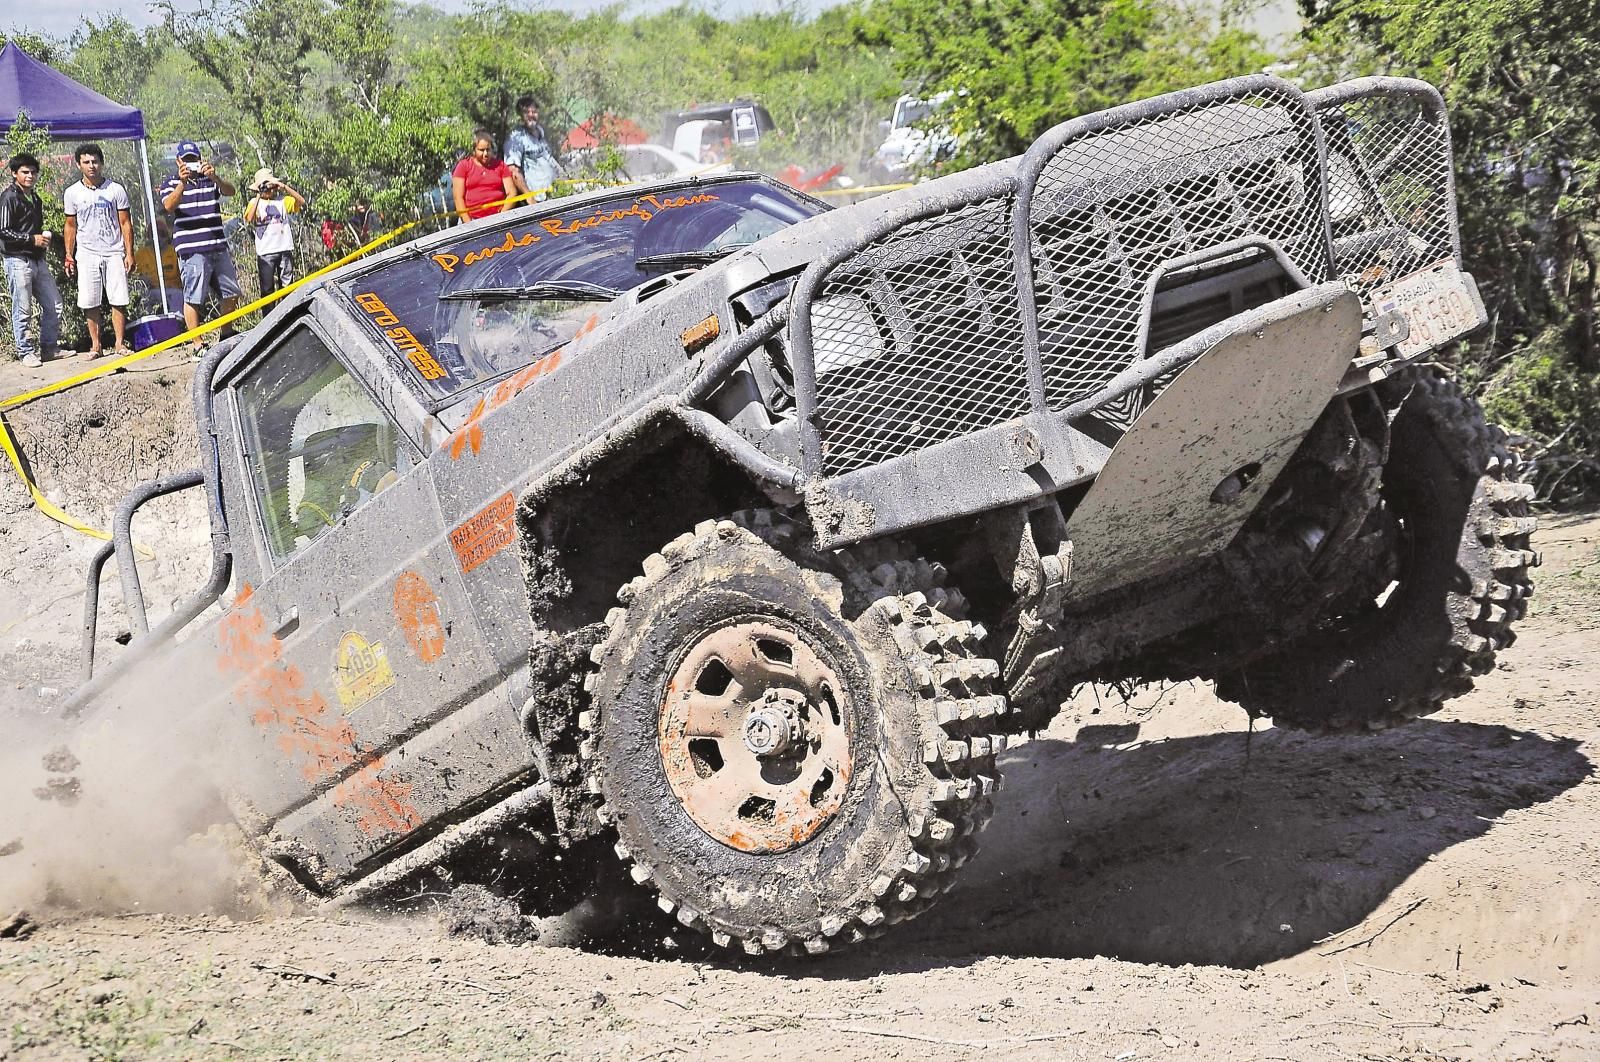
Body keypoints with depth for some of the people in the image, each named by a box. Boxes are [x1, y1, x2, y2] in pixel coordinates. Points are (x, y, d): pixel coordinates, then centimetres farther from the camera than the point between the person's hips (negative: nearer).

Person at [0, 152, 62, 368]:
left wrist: (44, 238, 10)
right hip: (18, 260, -8)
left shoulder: (34, 198, 16)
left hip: (37, 259, 8)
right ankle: (26, 352, 6)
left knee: (54, 305, 9)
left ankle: (48, 348, 18)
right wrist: (32, 239, -16)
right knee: (22, 310, -3)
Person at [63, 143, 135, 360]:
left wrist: (129, 253, -2)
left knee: (118, 300, -4)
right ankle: (95, 346, 6)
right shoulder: (72, 193, 4)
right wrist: (69, 256, 8)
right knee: (89, 303, -1)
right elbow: (71, 226, 12)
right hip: (87, 254, 1)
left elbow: (125, 223, 3)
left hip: (114, 253, -1)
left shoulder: (116, 189, 1)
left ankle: (120, 343, 4)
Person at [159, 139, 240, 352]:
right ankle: (197, 344, -3)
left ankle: (226, 334, 29)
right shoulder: (172, 183, 5)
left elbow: (229, 191, -5)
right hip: (191, 251, -5)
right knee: (193, 298, -7)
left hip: (218, 248, 5)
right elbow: (169, 206, -15)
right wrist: (182, 183, -31)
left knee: (231, 293, 12)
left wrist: (214, 177, -26)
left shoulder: (211, 179, 15)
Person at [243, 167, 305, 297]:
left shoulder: (283, 201, 11)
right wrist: (258, 196, -15)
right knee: (267, 288, -1)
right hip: (265, 251, -2)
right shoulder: (255, 202, 6)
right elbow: (249, 219, -12)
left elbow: (301, 202, -3)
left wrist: (285, 187, -10)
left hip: (285, 249, 2)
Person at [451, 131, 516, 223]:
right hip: (473, 220, -1)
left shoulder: (500, 165, 15)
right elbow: (458, 198, 2)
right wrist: (468, 223, -10)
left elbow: (511, 192, 9)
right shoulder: (463, 166, 9)